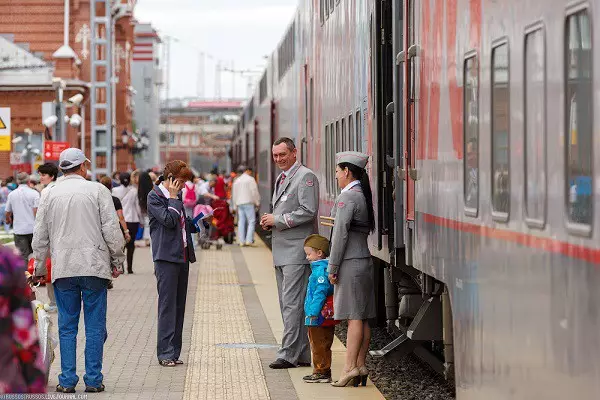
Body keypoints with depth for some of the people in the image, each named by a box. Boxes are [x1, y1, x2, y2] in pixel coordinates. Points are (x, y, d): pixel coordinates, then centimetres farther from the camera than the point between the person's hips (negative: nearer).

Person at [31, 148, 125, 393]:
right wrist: (117, 260, 7)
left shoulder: (50, 195, 6)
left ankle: (67, 380, 6)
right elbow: (112, 230, -5)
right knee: (95, 326, 3)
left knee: (66, 327, 7)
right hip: (94, 267, -2)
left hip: (63, 270, 2)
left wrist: (39, 268, 21)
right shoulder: (97, 191, -3)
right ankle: (93, 380, 3)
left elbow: (40, 237, 11)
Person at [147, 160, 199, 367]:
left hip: (182, 256, 8)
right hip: (166, 257, -8)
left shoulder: (176, 196, 16)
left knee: (179, 305, 7)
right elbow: (169, 221, -18)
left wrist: (195, 224, 11)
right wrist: (173, 197, -11)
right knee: (168, 305, -8)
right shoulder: (154, 197, -7)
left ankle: (174, 352, 10)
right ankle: (165, 353, -6)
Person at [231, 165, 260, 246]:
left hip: (239, 203, 6)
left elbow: (234, 194, 19)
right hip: (249, 203, -6)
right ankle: (249, 240, -15)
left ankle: (241, 241, 1)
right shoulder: (250, 179, -3)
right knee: (251, 221, -5)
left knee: (241, 222, 5)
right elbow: (254, 191, -8)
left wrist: (235, 206, 22)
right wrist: (257, 202, -1)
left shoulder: (237, 181, 17)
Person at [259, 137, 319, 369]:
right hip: (281, 249, 10)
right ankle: (301, 355, 15)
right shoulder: (281, 178, 20)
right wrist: (269, 222, 9)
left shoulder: (305, 177, -9)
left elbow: (308, 211, -19)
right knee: (287, 304, 10)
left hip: (297, 249, -10)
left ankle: (289, 354, -10)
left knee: (293, 303, -11)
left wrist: (277, 221, -14)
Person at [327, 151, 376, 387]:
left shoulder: (347, 197, -14)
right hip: (364, 260, 9)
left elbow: (341, 233, -17)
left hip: (350, 262, -9)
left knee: (354, 317, -9)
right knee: (362, 318, 9)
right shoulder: (364, 196, 14)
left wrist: (333, 267, -14)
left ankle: (351, 367, -8)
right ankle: (360, 366, 11)